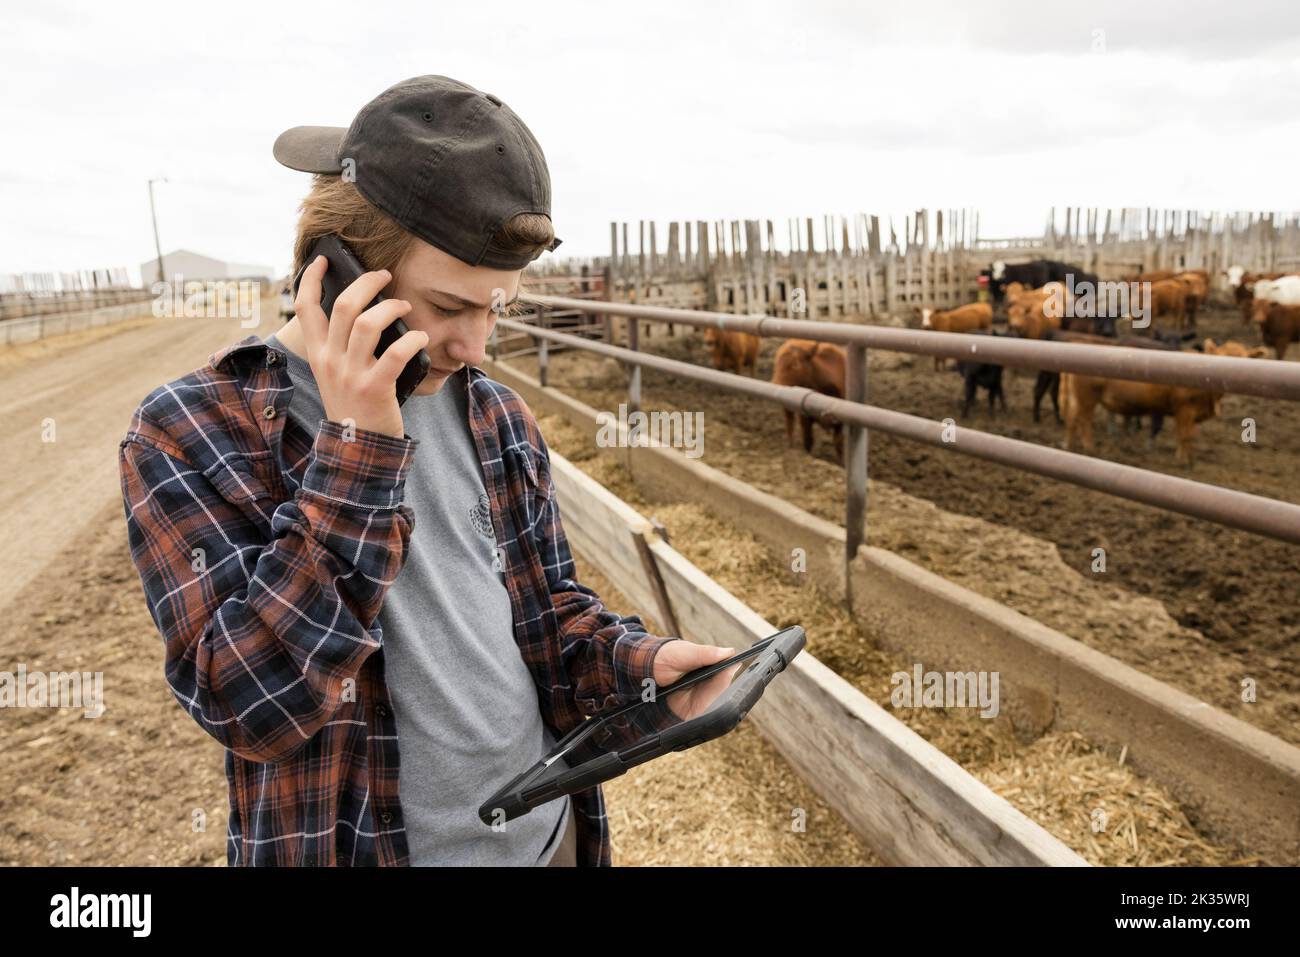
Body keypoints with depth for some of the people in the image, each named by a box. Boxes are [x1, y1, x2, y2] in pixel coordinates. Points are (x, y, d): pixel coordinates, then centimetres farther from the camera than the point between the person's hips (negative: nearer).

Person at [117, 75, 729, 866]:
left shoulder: (499, 416, 2)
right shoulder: (189, 433, -14)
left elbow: (549, 608, 9)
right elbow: (254, 707, -22)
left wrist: (639, 664, -11)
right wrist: (357, 448, -27)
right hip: (350, 845, -4)